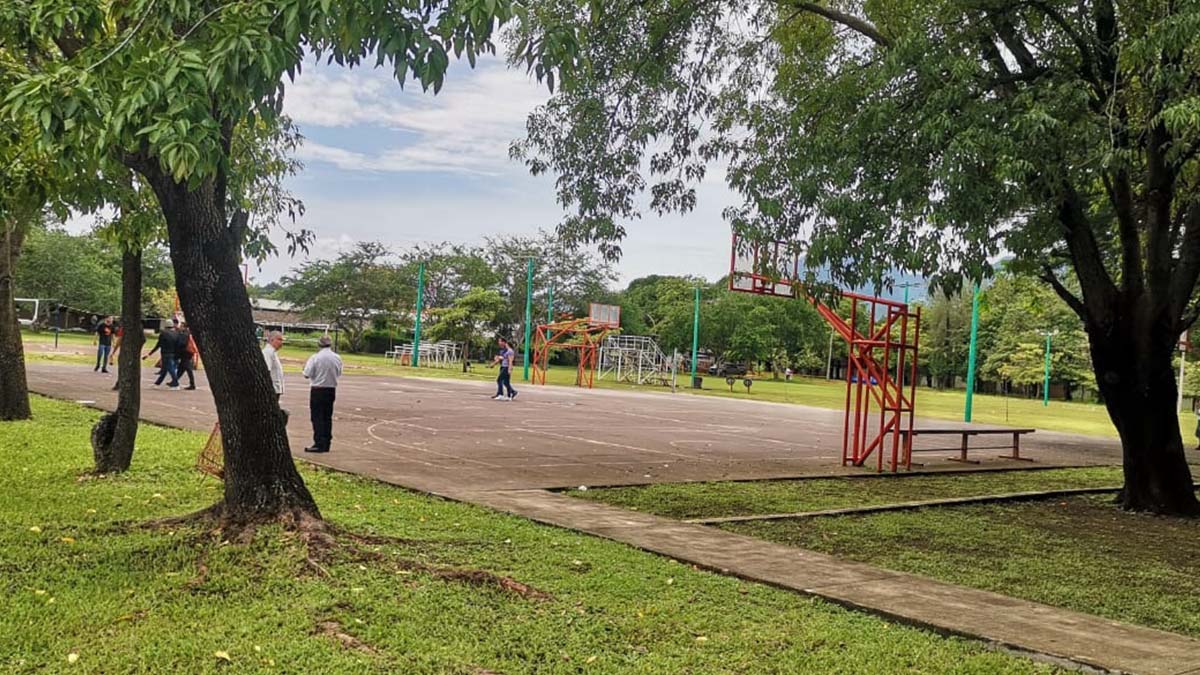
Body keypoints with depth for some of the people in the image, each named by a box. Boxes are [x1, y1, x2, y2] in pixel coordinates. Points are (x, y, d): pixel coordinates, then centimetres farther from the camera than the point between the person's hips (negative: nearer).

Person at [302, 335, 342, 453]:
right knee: (328, 417, 12)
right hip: (331, 389, 5)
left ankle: (319, 444, -4)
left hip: (317, 390, -5)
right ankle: (326, 444, 16)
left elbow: (307, 374, -13)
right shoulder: (337, 358, 1)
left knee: (317, 417, 0)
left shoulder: (315, 358, -13)